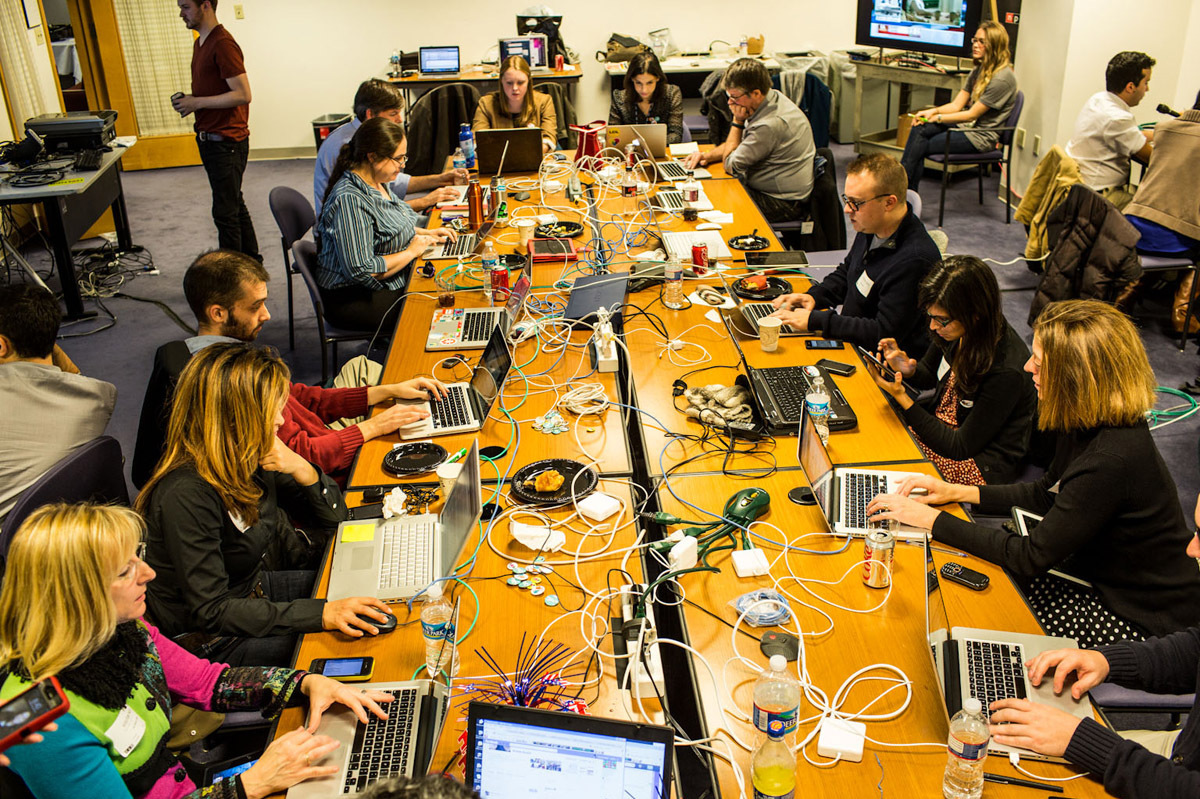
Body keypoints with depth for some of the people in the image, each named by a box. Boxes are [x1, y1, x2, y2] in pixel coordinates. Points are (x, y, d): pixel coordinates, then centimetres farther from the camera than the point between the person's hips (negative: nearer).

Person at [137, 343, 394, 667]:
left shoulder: (249, 456, -7)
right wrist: (319, 614, -36)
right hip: (206, 640, -8)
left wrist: (302, 469, -19)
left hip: (253, 588, 8)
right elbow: (210, 612, -29)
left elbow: (333, 516, 3)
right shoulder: (187, 494, -30)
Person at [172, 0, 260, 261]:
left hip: (226, 141, -10)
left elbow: (242, 94, -22)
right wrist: (188, 101, 5)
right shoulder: (200, 43, 15)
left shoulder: (222, 44, -16)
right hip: (210, 139, 10)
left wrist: (197, 103, -18)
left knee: (225, 212, -5)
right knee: (235, 205, 17)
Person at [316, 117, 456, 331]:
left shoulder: (379, 183, 5)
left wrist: (425, 234, 7)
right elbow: (360, 271, -29)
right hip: (356, 299, -10)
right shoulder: (350, 201, -25)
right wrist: (412, 251, -18)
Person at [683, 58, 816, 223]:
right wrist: (709, 155, -1)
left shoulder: (769, 125, -30)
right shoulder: (773, 97, 0)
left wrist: (737, 121, -14)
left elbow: (730, 166, -18)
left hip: (782, 203, -10)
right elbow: (738, 143, 14)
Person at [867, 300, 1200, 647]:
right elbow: (1048, 493, 13)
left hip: (1144, 623, -8)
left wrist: (931, 519, -20)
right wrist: (958, 492, 5)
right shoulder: (1090, 424, -5)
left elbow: (1031, 558, -26)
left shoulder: (1112, 461, -34)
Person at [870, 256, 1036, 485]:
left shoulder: (1006, 371, -30)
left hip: (982, 464, -7)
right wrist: (908, 370, -11)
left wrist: (903, 399, -25)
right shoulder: (955, 331, -9)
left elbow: (961, 448, -23)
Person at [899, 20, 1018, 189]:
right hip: (966, 125, 9)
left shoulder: (1003, 78, -18)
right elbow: (956, 105, 9)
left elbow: (972, 114, -18)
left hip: (981, 137, -8)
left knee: (920, 147, -16)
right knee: (919, 128, -14)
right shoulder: (979, 71, 13)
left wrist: (937, 118, -13)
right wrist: (932, 112, -9)